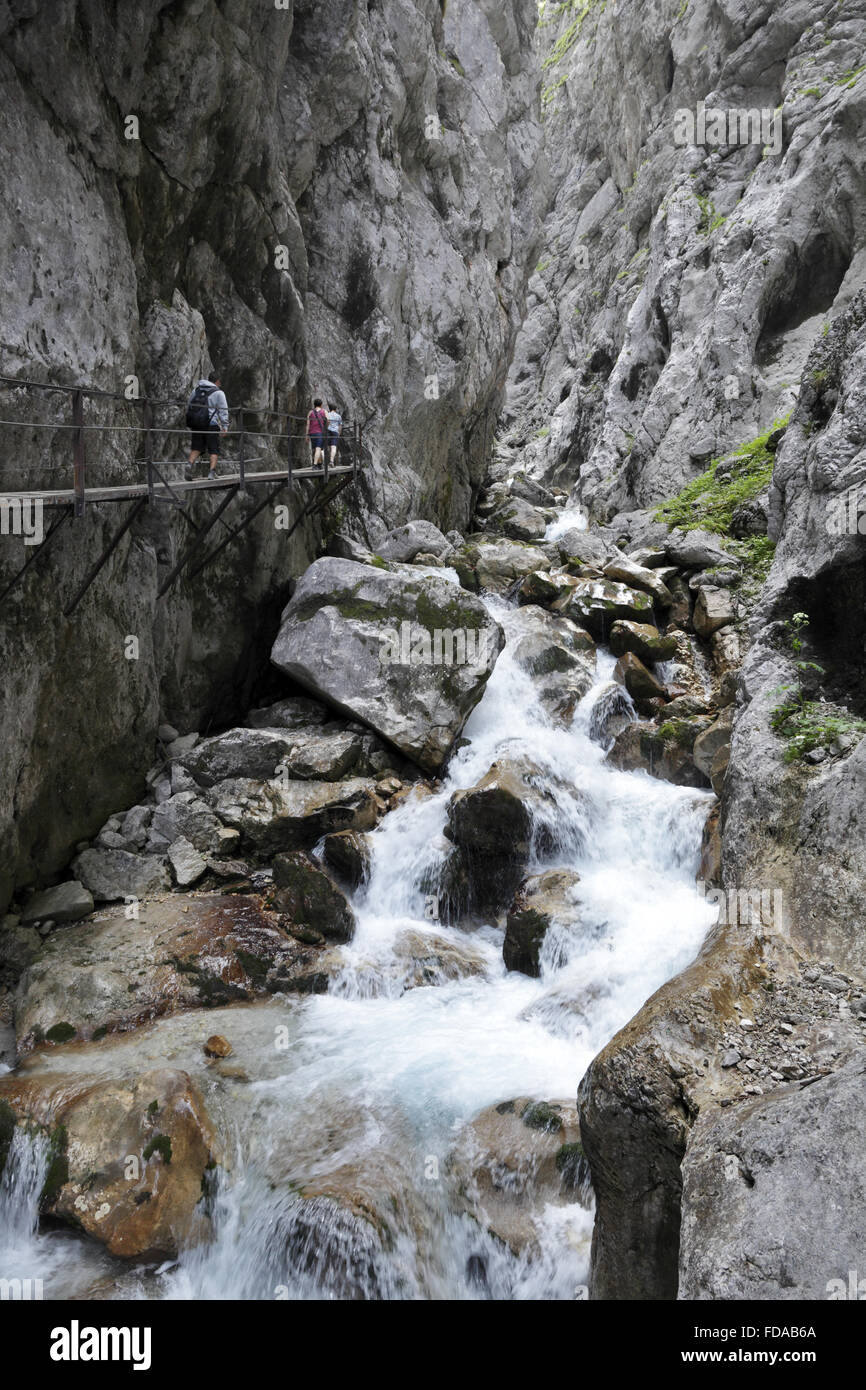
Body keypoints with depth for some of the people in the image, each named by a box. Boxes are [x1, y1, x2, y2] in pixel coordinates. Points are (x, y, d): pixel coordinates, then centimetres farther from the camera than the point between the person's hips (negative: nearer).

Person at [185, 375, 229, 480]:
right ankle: (212, 471, -6)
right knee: (214, 449, 3)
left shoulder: (196, 390, 15)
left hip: (195, 424, 5)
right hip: (211, 424, -5)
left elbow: (188, 406, 19)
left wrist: (190, 419, 24)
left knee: (196, 447, 11)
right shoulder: (218, 393, -2)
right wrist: (225, 426, -4)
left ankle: (190, 464, -10)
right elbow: (223, 411, -5)